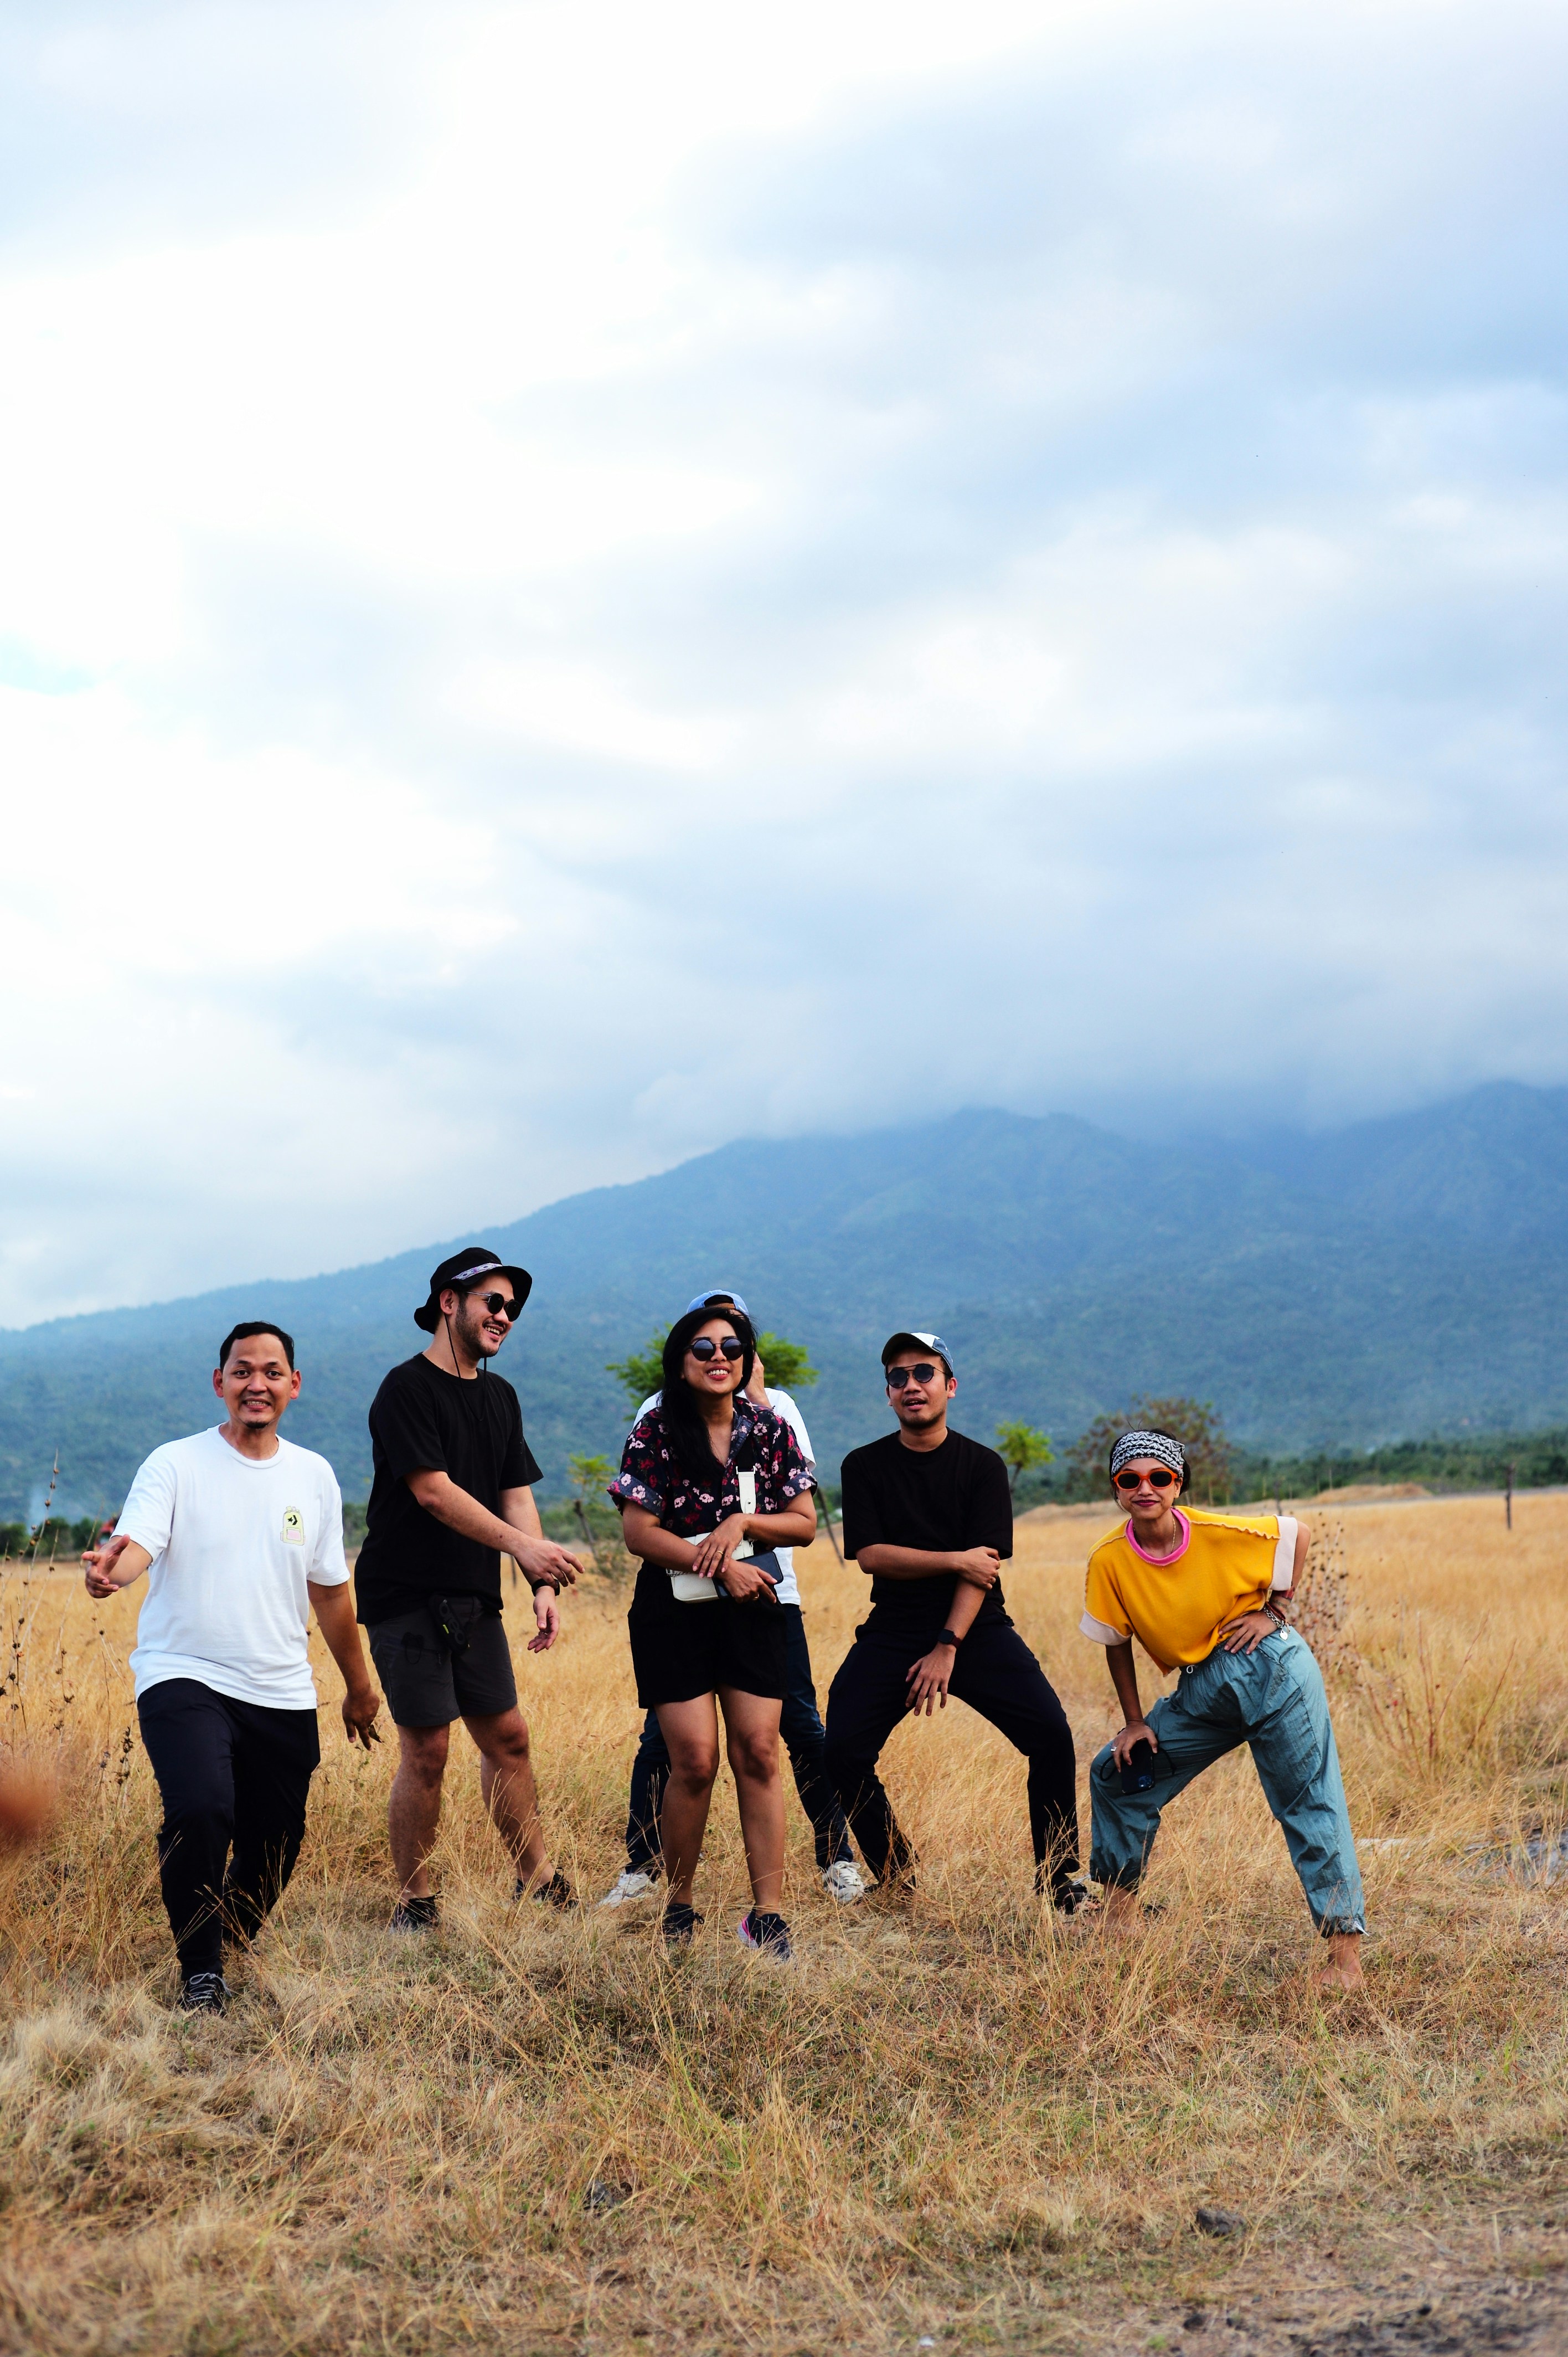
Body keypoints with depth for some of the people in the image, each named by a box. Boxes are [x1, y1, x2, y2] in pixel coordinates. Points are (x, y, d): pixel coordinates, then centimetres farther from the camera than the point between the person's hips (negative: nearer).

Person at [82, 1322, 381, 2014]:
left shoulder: (314, 1476, 9)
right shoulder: (175, 1465, -3)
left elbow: (330, 1591, 18)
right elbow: (137, 1542, -20)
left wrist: (359, 1686, 24)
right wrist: (111, 1567, -44)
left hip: (283, 1696, 4)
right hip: (183, 1678, -4)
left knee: (275, 1846, 8)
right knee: (201, 1811, -26)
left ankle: (237, 1948, 38)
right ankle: (200, 1971, -8)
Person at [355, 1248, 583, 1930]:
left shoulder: (499, 1397, 14)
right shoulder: (408, 1388, -10)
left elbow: (516, 1495, 11)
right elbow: (433, 1491, -19)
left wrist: (543, 1586, -1)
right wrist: (521, 1544, -25)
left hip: (475, 1601, 7)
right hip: (408, 1598, -7)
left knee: (507, 1739, 9)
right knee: (426, 1752, -5)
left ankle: (538, 1879, 20)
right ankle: (413, 1909, 5)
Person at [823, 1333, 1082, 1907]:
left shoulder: (982, 1466, 1)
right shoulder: (865, 1467, 5)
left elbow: (983, 1565, -8)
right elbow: (870, 1554, -5)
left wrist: (947, 1648, -19)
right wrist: (957, 1561, -12)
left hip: (976, 1630, -1)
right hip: (893, 1632, 1)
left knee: (1051, 1734, -17)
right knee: (843, 1751, -15)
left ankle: (1056, 1876, -1)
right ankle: (897, 1881, 3)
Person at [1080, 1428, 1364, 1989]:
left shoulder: (1222, 1534, -17)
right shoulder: (1109, 1561, -10)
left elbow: (1295, 1533, 2)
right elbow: (1116, 1643, 4)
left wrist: (1274, 1609, -5)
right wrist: (1134, 1722, 5)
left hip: (1270, 1669, -4)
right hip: (1200, 1692, 4)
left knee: (1310, 1804, -8)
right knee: (1117, 1774, 6)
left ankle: (1345, 1953, -8)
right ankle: (1119, 1911, 22)